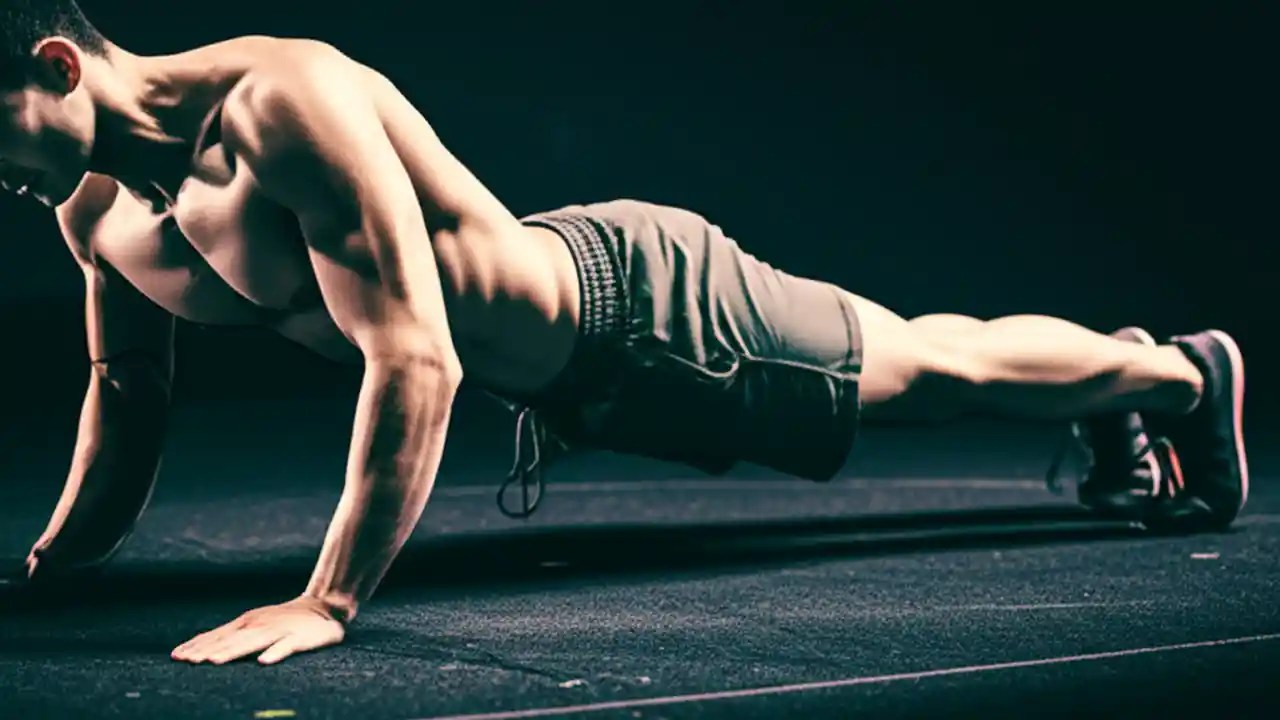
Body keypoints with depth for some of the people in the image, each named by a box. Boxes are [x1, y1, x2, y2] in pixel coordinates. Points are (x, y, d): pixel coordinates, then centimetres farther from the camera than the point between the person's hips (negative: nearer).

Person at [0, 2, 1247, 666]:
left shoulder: (280, 103, -35)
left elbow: (417, 355, -41)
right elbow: (128, 393, 11)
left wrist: (330, 599, -43)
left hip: (645, 308, -7)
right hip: (577, 383, 7)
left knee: (935, 367, 13)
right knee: (910, 355, 27)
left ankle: (1179, 373, 40)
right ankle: (1118, 409, 52)